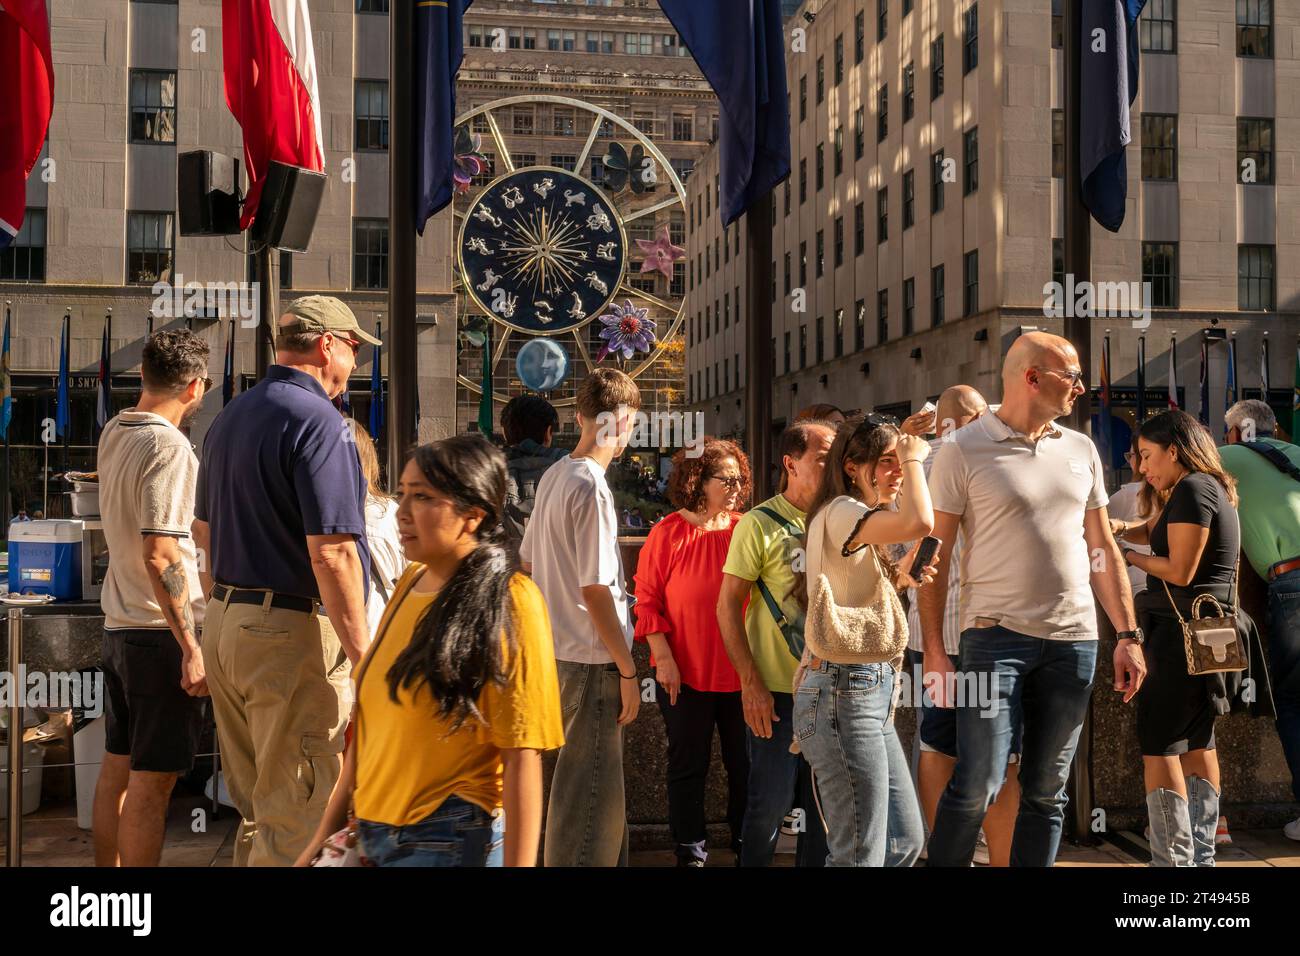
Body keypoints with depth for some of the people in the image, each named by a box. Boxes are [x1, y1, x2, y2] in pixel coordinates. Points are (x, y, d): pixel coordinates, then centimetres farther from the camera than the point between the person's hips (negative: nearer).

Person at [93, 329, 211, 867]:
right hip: (160, 634, -9)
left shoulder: (112, 434, 9)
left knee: (116, 769, 16)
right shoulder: (169, 447, -17)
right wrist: (191, 649, -22)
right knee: (151, 782, -2)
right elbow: (160, 555, -23)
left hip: (118, 626, 9)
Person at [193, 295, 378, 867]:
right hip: (292, 631, -9)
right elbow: (331, 553, -21)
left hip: (224, 623, 9)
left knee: (256, 807, 19)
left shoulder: (230, 416, 15)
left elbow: (204, 529, 23)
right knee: (298, 818, -1)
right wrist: (363, 658, -17)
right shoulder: (317, 420, -14)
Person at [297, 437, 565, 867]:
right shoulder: (411, 582, 4)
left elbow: (521, 757, -18)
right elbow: (370, 722, 9)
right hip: (371, 833, 7)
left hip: (446, 843, -7)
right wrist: (327, 831, 10)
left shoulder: (507, 604, -15)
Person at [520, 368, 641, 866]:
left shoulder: (552, 476, 8)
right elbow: (595, 591, -19)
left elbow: (527, 562, 15)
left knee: (596, 785, 20)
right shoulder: (592, 489, -18)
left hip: (557, 650, 9)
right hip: (592, 658, -9)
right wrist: (627, 670, -14)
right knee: (590, 791, 1)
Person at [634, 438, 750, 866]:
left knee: (745, 765, 11)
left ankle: (746, 846, 28)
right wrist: (664, 658, -11)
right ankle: (690, 852, 24)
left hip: (740, 671, 3)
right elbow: (647, 601, -5)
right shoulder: (668, 533, -6)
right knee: (689, 767, 10)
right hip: (686, 674, -2)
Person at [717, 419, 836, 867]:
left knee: (824, 804, 12)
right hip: (776, 692, -4)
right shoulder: (760, 523, -7)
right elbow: (728, 606, -8)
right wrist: (751, 683, -14)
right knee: (770, 803, 2)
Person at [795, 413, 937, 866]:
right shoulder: (840, 511, -13)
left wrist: (901, 575, 7)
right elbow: (918, 522, -31)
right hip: (844, 694, -10)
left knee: (905, 841, 14)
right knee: (862, 855, -7)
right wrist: (914, 457, -15)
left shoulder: (860, 526, 19)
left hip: (870, 693, 11)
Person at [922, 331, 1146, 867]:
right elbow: (935, 557, -5)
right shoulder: (963, 451, -4)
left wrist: (1128, 634, 8)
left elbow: (1103, 549, 15)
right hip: (997, 635, -5)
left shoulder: (1081, 451, 11)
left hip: (1074, 641, 5)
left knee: (1047, 792, 10)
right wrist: (935, 652, -10)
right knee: (976, 787, -8)